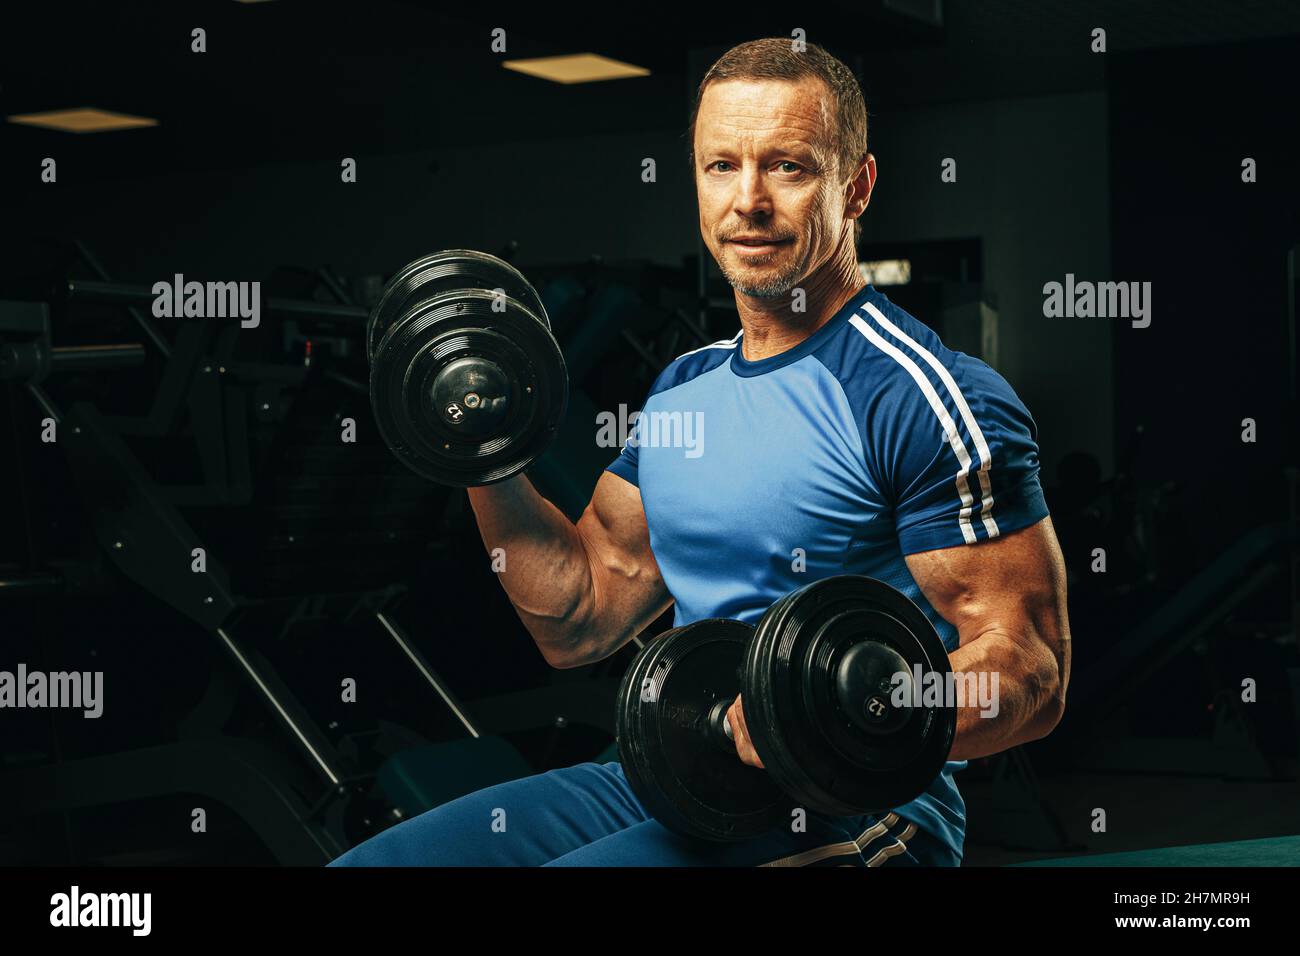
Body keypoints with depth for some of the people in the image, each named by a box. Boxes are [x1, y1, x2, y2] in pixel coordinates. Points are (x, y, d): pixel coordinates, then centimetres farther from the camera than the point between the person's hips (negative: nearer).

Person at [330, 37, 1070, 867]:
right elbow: (579, 624, 17)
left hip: (842, 821, -7)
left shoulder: (928, 395, -12)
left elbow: (1031, 674, -16)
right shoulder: (686, 389, 12)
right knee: (365, 863, 1)